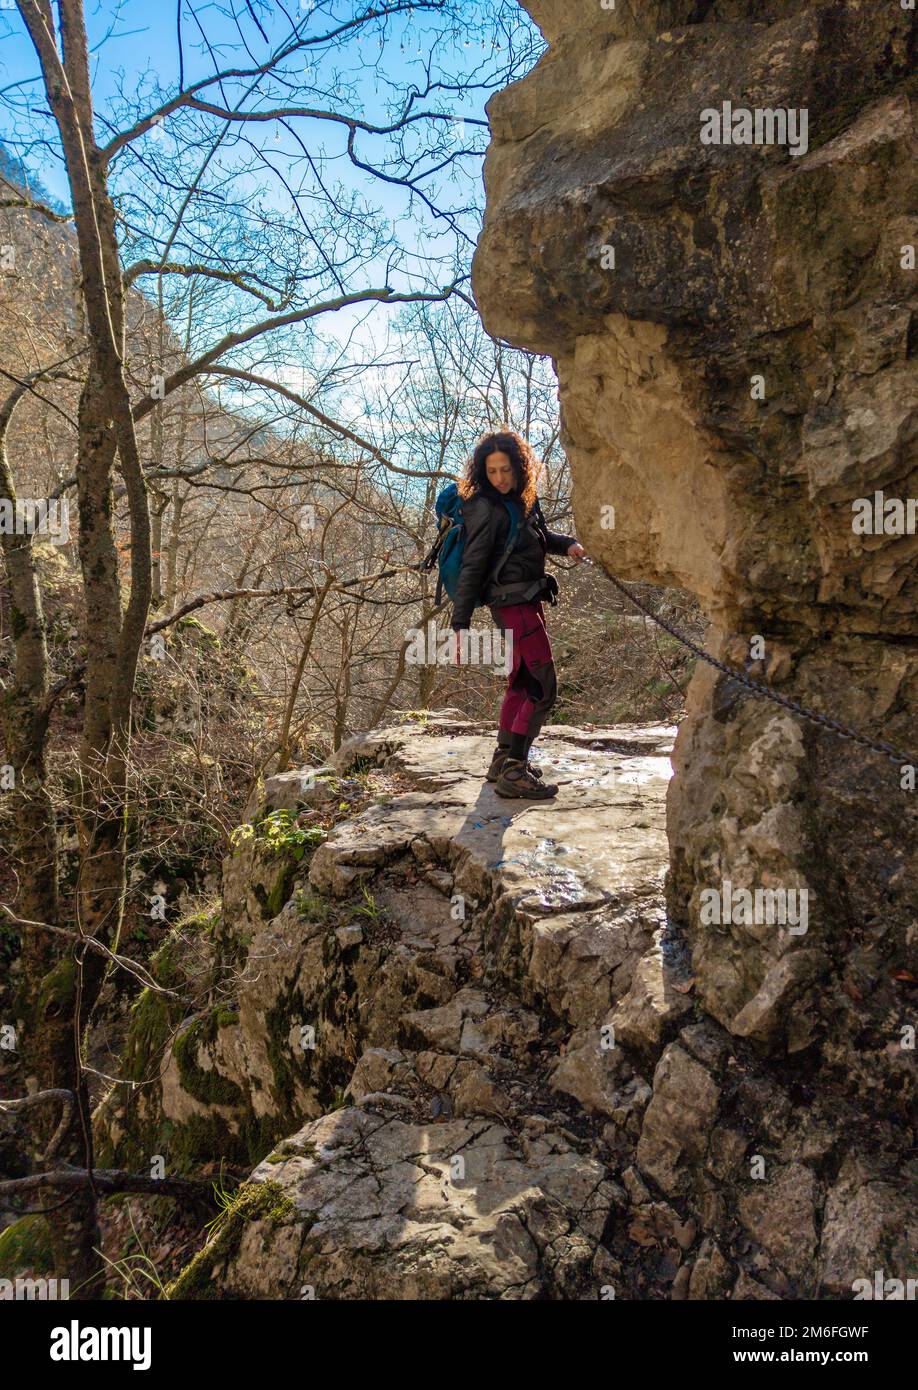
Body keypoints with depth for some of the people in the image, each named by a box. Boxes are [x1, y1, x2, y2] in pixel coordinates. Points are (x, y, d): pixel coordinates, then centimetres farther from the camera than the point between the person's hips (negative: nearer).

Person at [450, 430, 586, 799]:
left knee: (521, 682, 17)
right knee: (543, 687, -11)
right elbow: (472, 568, -18)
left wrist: (568, 544, 3)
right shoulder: (487, 508, -15)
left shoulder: (522, 501, 9)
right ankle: (512, 773, -11)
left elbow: (540, 536, 24)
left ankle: (503, 760, 27)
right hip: (513, 603, -10)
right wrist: (460, 623, -20)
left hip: (527, 602, 10)